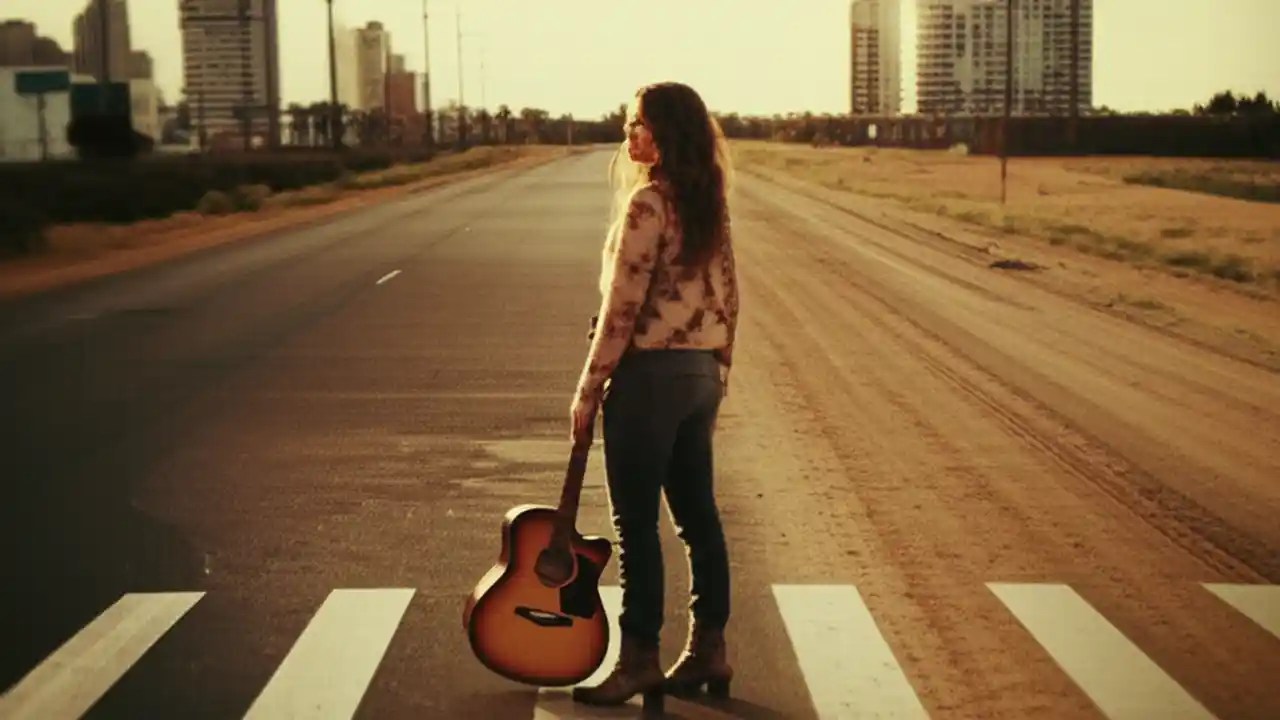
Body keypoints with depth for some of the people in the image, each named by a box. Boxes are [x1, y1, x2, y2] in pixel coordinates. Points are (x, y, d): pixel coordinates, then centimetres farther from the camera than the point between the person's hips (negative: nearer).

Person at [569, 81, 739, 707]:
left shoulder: (648, 201, -16)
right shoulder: (709, 200, 9)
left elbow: (622, 305, -18)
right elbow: (727, 297, 13)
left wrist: (588, 392, -12)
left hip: (650, 372, -9)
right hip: (701, 373, 9)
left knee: (636, 522, 0)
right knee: (698, 515, 13)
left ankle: (639, 659, 6)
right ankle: (709, 649, 20)